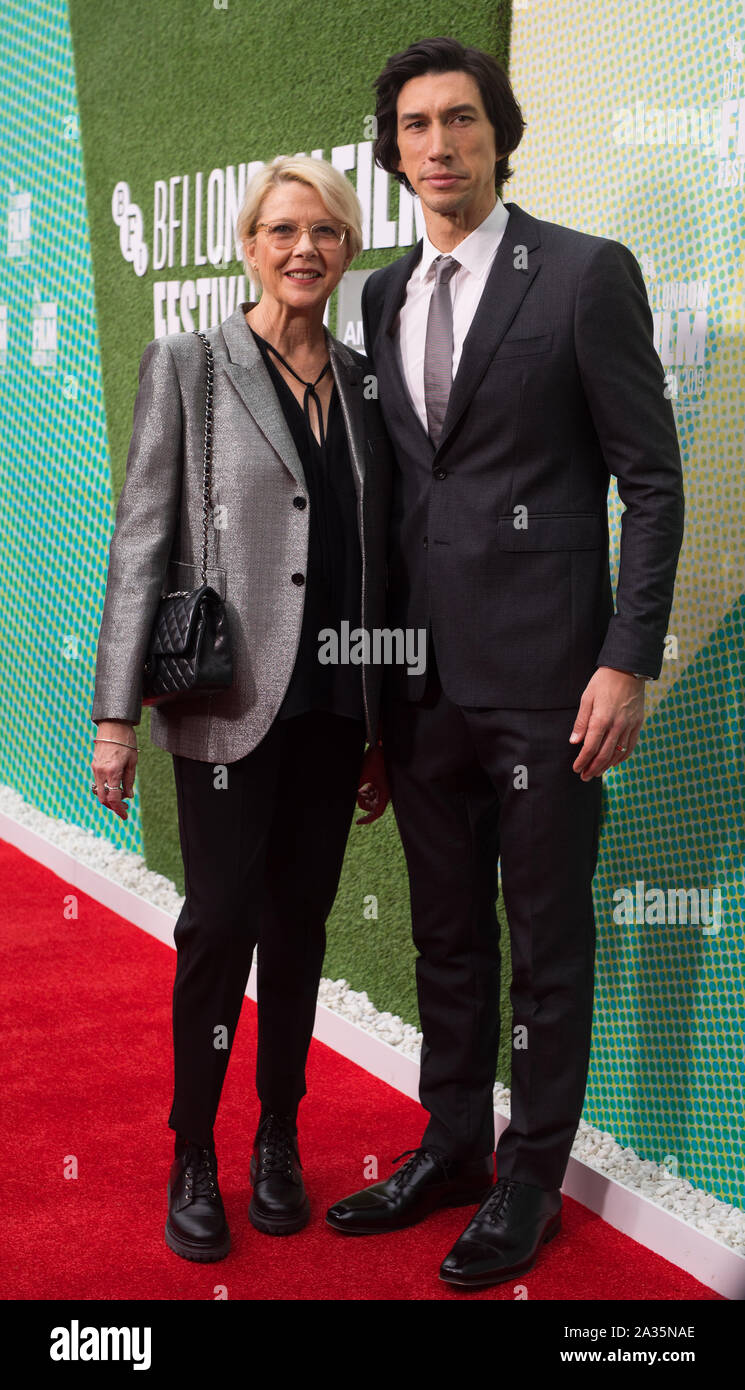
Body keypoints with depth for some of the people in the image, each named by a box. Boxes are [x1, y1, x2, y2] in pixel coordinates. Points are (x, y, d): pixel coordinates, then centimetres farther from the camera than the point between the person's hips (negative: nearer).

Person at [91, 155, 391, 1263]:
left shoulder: (361, 382, 10)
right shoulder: (187, 365, -1)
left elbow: (374, 558, 11)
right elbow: (141, 541, -4)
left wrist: (383, 724, 11)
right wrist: (118, 714, -9)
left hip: (333, 708, 4)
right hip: (228, 704, -4)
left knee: (299, 925, 11)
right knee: (222, 923, 0)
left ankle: (279, 1140, 27)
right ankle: (194, 1157, 18)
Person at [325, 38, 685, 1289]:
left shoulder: (586, 274, -4)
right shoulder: (383, 297, 12)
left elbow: (652, 480, -6)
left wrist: (628, 662, -13)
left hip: (543, 673, -5)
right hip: (423, 674, 5)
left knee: (546, 940, 7)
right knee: (446, 933, 16)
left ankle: (530, 1178, 24)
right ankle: (452, 1147, 33)